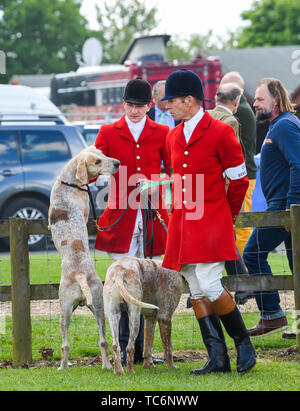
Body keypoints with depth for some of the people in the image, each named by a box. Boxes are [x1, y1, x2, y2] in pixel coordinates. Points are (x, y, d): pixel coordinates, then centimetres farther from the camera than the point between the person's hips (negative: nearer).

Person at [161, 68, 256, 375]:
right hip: (182, 222, 7)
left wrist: (227, 215, 8)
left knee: (209, 285, -16)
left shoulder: (220, 133, -7)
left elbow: (238, 180, -1)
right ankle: (218, 358, 3)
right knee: (196, 291, 1)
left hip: (211, 223, -7)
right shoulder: (173, 137, 13)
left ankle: (244, 344, 2)